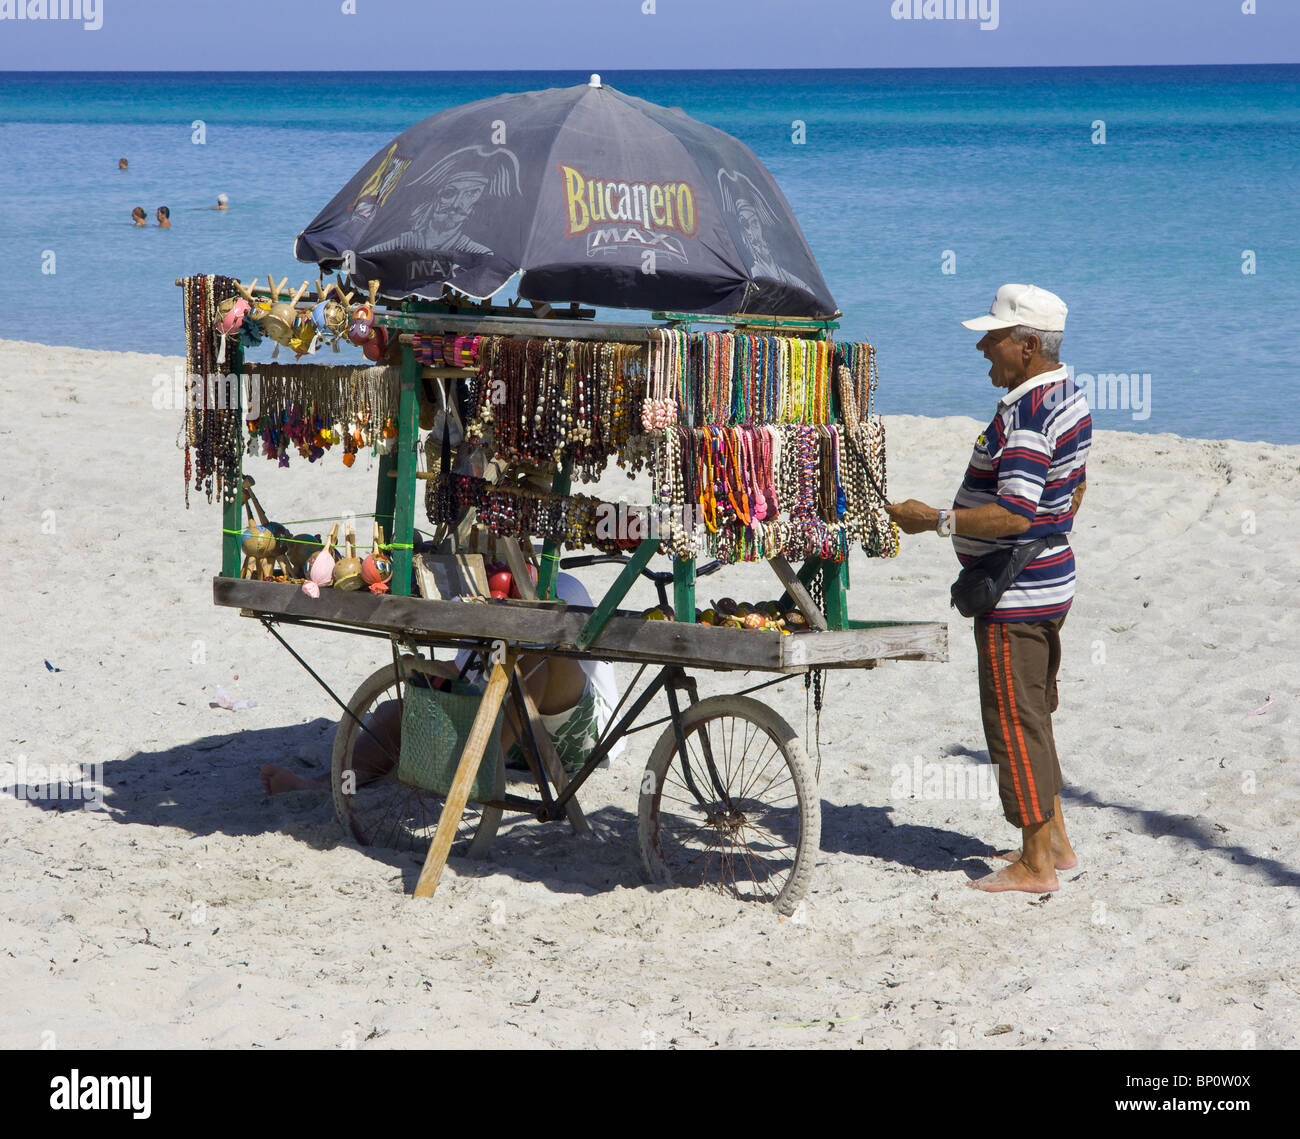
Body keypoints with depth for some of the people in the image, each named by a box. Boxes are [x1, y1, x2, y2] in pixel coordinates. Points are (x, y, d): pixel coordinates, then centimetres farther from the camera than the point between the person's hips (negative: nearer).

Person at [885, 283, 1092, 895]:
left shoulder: (1025, 414, -23)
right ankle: (1054, 841, 28)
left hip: (1015, 596, -10)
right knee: (1034, 715, 20)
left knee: (1014, 723, -3)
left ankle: (1036, 865, 3)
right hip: (1051, 578, 10)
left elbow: (1015, 514, -29)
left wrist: (934, 519, -22)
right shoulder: (1067, 394, 9)